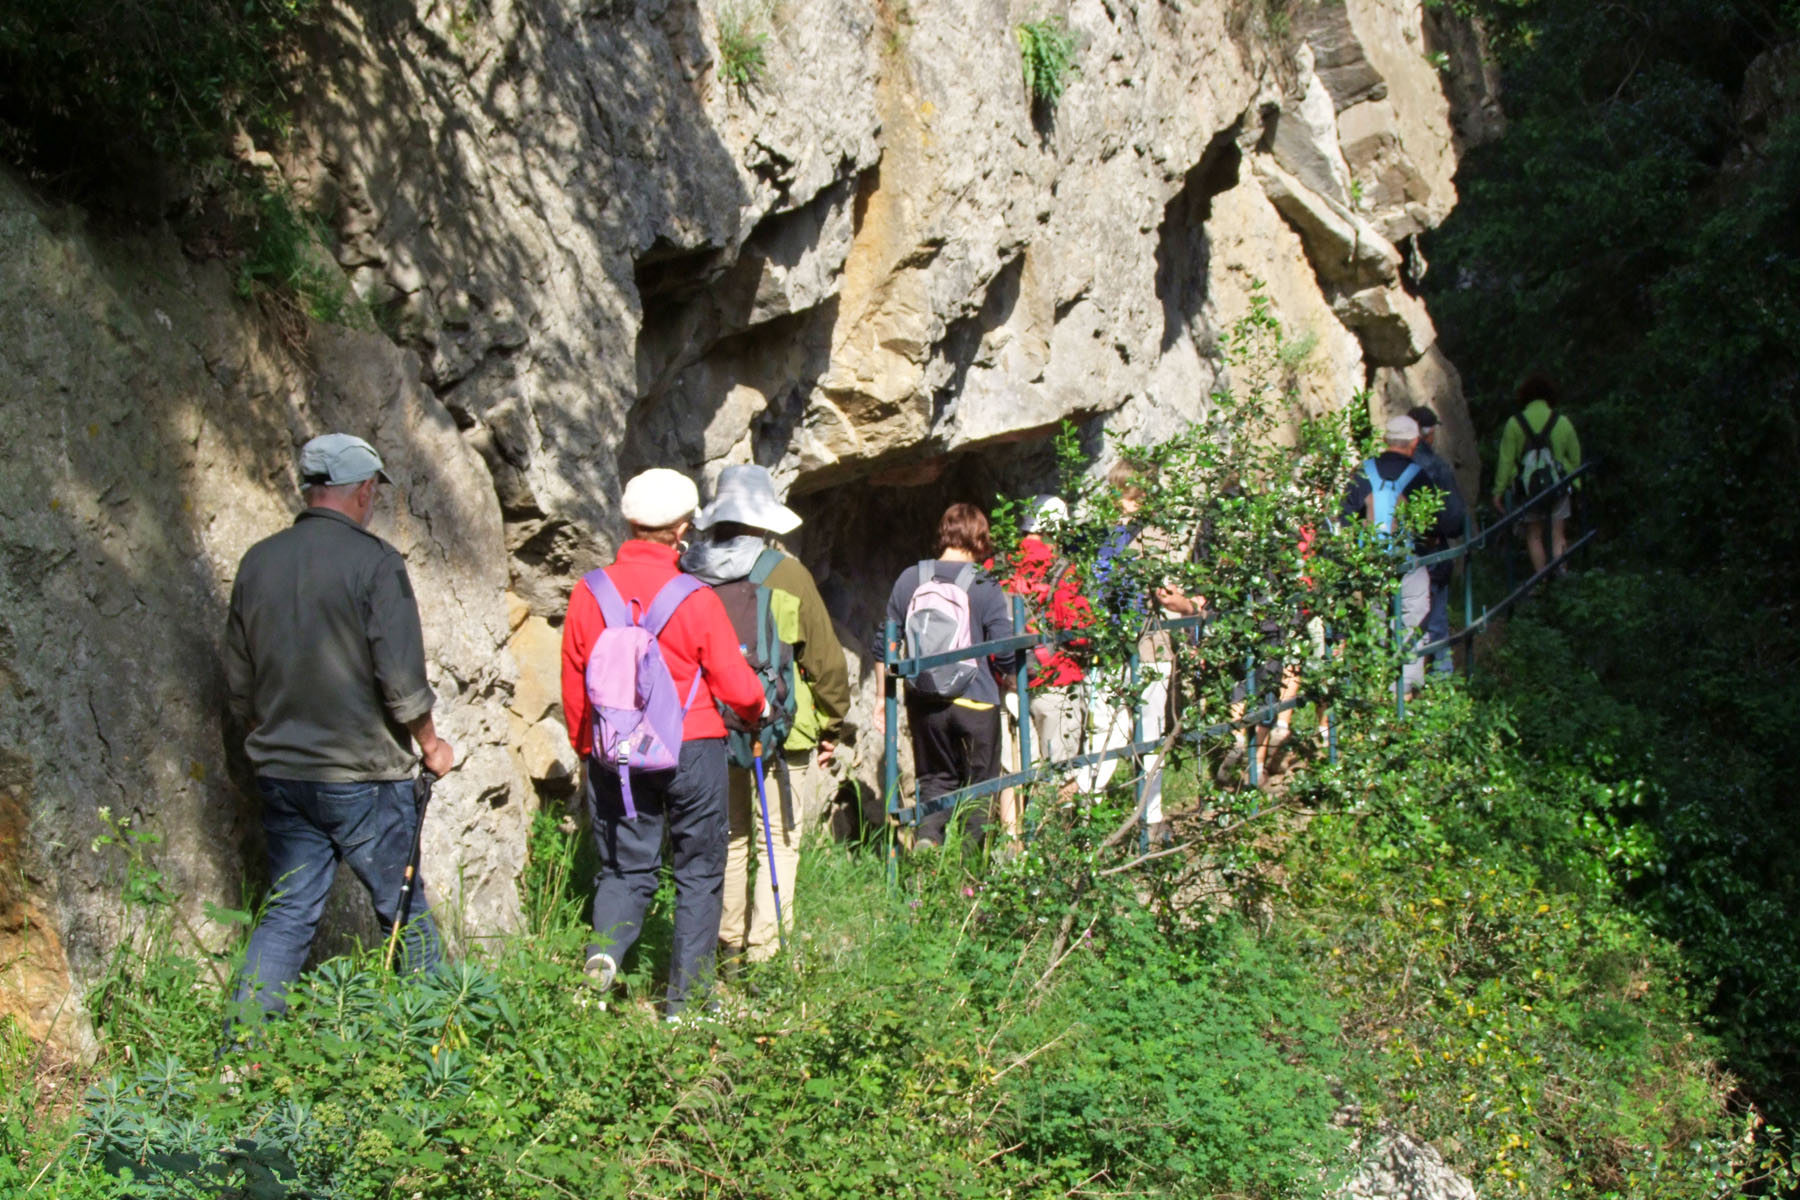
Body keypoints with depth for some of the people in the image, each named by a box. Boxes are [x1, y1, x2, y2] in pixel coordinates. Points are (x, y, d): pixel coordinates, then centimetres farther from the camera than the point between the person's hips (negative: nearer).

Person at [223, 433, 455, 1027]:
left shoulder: (258, 561, 4)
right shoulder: (374, 562, -13)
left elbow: (238, 679, 12)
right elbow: (402, 678, -15)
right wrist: (430, 745, 1)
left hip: (281, 772, 5)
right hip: (363, 776, -5)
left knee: (287, 913, 11)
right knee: (404, 909, 9)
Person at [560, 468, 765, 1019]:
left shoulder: (589, 593, -2)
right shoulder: (696, 599, -11)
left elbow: (573, 688, 5)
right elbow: (737, 686, -7)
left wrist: (586, 752, 20)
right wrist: (757, 711, 17)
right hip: (693, 750, -2)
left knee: (624, 867, 15)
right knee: (698, 873, 10)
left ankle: (603, 950, -12)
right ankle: (685, 998, 12)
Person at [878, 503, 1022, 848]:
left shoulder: (909, 580, 0)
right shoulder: (986, 588, -11)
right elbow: (1007, 655, -9)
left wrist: (882, 698, 13)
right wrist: (999, 677, 13)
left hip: (923, 703, 3)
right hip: (975, 702, -3)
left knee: (934, 779, 17)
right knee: (978, 784, 13)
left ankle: (926, 833, -7)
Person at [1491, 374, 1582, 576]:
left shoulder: (1515, 423, -7)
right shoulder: (1562, 422, -2)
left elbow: (1506, 460, -6)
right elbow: (1575, 457, 5)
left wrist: (1499, 491, 0)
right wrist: (1573, 483, 19)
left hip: (1527, 489, -1)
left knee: (1534, 536, 10)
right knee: (1557, 536, 7)